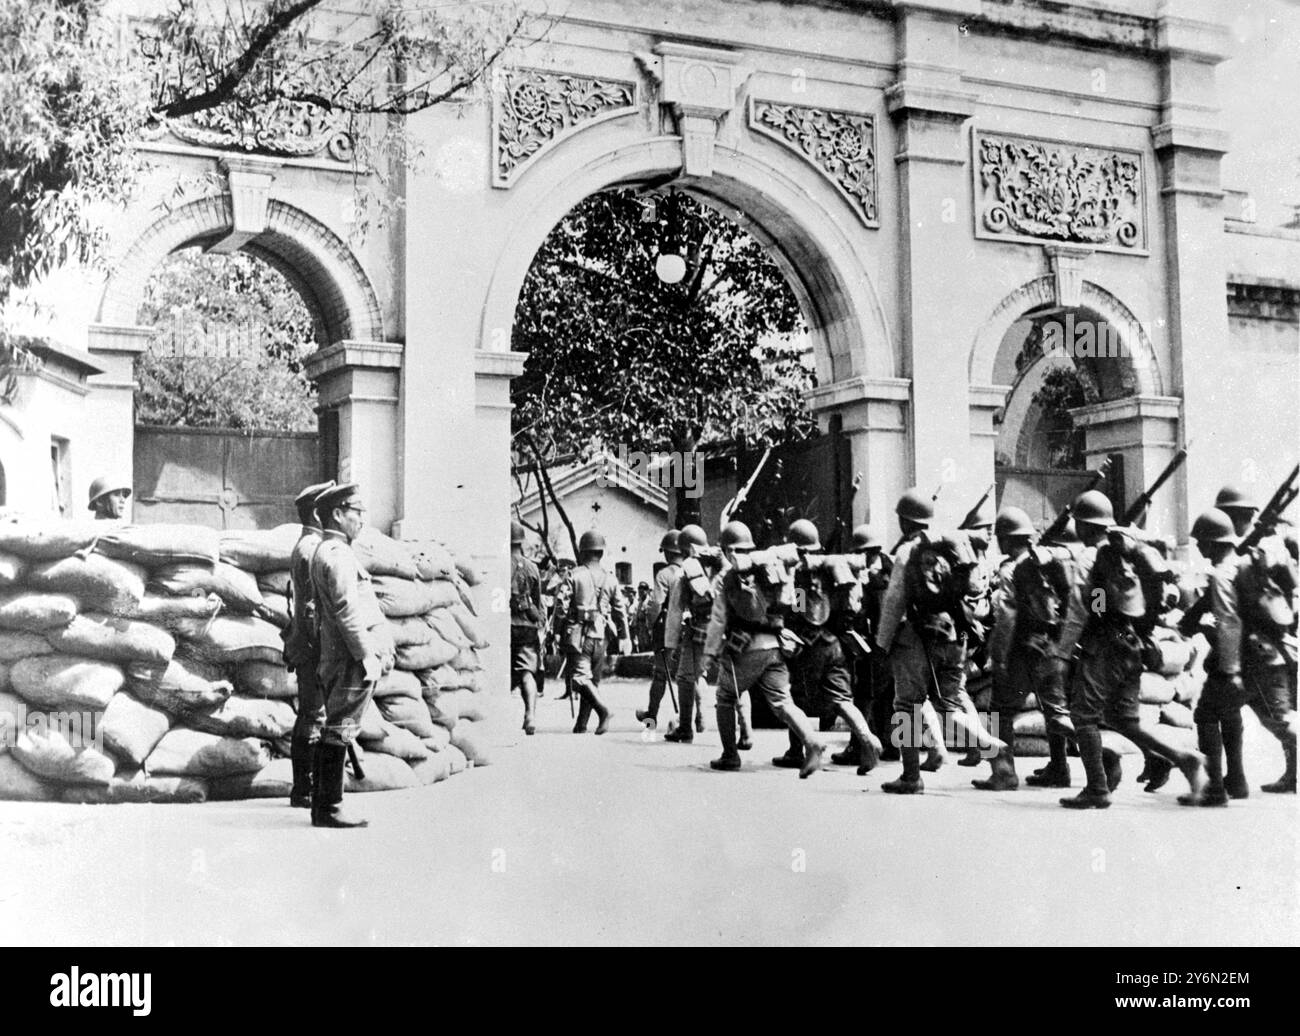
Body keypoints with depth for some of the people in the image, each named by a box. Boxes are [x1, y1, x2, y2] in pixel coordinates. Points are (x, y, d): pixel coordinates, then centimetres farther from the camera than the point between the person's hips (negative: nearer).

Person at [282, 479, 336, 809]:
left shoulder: (303, 547, 18)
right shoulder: (313, 548, -15)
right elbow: (313, 606, -21)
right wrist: (322, 651, -21)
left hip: (303, 647, 11)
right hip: (313, 646, -11)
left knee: (307, 717, 12)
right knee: (316, 718, -7)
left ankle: (302, 788, 17)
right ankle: (306, 791, -5)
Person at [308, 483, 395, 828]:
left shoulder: (325, 552, 20)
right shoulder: (337, 554, -13)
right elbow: (347, 610, -20)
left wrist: (382, 649, 23)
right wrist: (367, 656, -20)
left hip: (336, 659, 11)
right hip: (352, 659, -11)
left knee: (333, 735, 13)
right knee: (339, 733, -8)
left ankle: (322, 807, 18)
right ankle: (329, 810, -6)